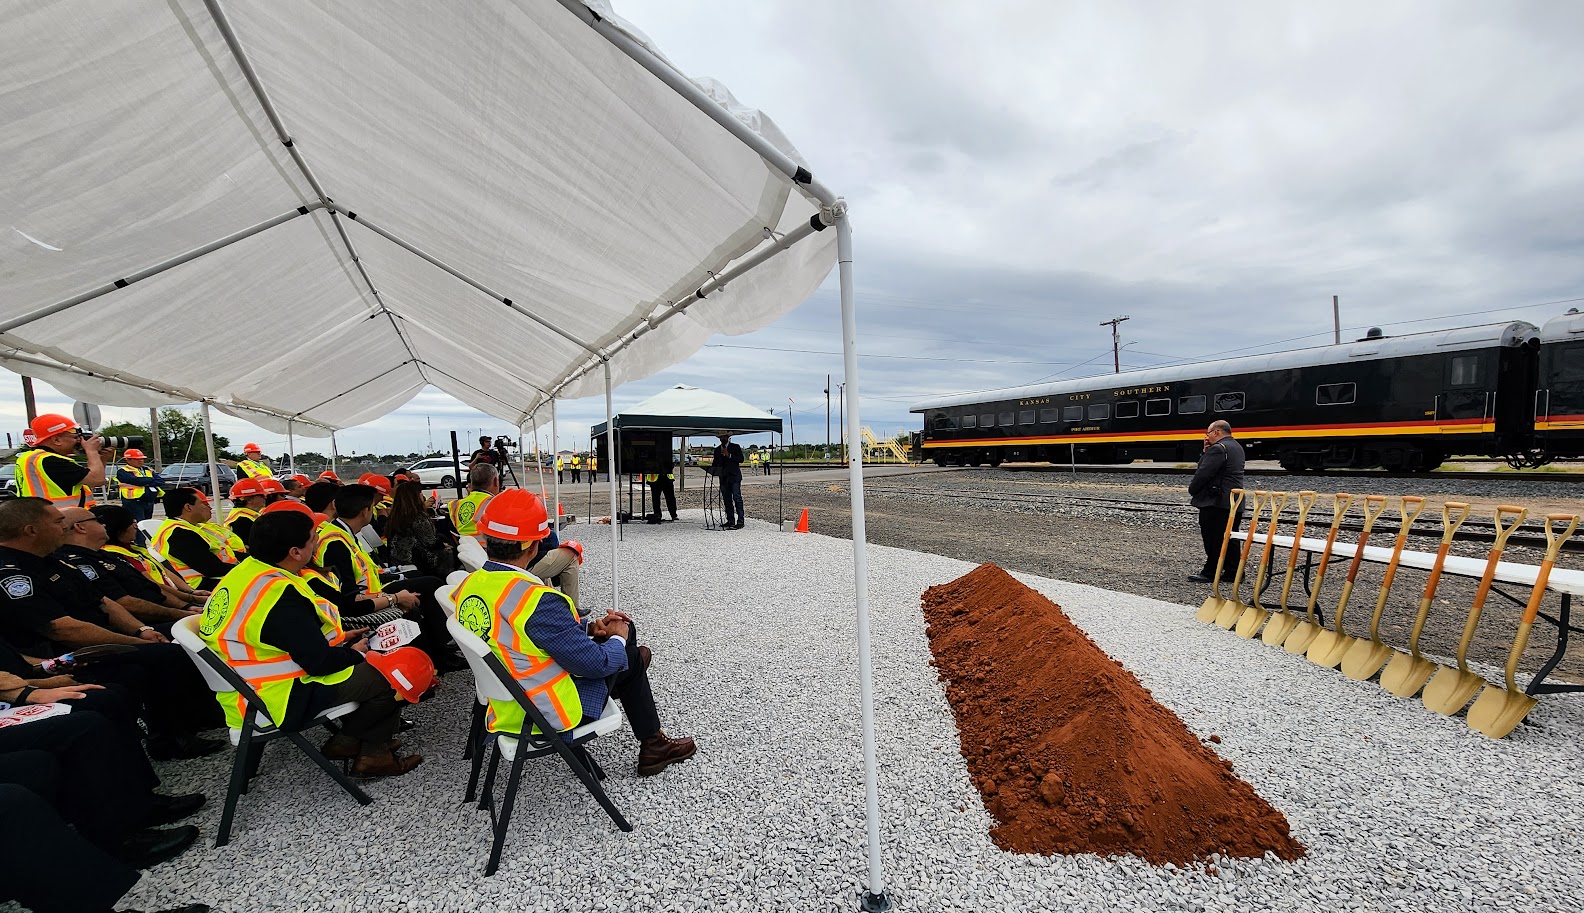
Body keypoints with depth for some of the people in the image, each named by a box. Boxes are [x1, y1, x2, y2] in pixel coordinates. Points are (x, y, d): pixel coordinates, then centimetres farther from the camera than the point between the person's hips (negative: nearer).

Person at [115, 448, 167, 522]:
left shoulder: (148, 471, 17)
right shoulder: (123, 472, -3)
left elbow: (161, 481, 4)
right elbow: (136, 481, -21)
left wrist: (146, 482, -12)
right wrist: (152, 480, -6)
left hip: (150, 502, 7)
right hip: (134, 503, -7)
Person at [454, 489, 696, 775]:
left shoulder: (468, 586, -6)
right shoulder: (537, 600, -32)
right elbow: (595, 664, -24)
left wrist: (587, 625, 4)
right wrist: (617, 639, -4)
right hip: (549, 714, -8)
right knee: (631, 659, 14)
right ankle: (652, 745, 33)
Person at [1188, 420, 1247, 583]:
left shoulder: (1218, 449, -16)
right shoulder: (1236, 447, 17)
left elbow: (1203, 473, -19)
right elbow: (1205, 468, 16)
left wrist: (1192, 490, -5)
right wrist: (1206, 451, 6)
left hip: (1216, 502, -10)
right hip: (1234, 503, 10)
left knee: (1213, 539, -3)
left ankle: (1209, 573, 2)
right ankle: (1232, 571, 16)